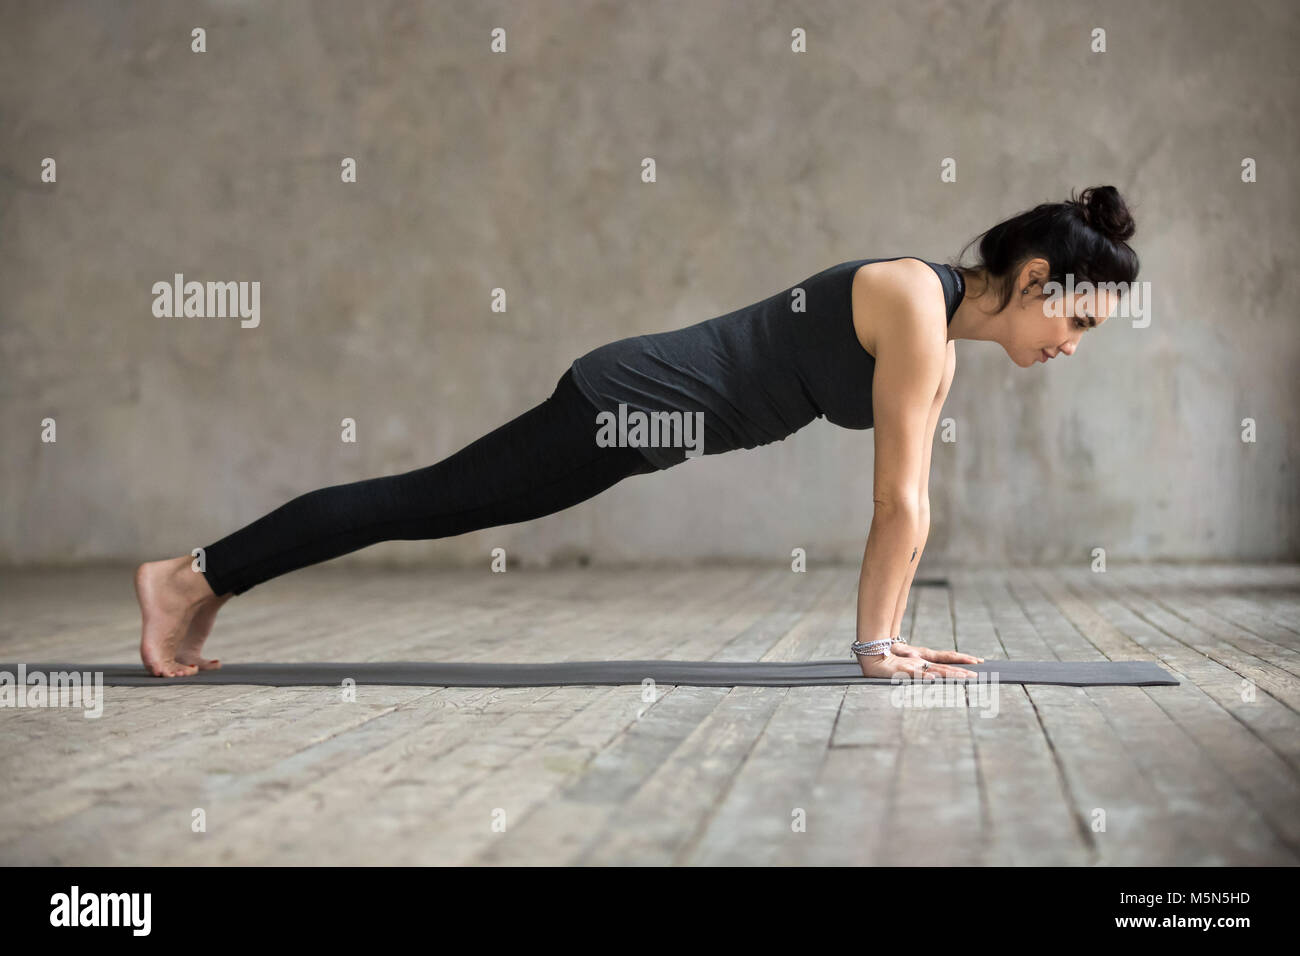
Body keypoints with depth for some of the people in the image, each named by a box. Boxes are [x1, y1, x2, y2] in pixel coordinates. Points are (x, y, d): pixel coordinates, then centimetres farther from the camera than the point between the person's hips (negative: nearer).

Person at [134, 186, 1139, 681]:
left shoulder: (943, 341, 8)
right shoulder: (917, 303, -20)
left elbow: (912, 499, 12)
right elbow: (900, 502, -20)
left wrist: (887, 630, 11)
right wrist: (877, 646, -14)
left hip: (657, 406, 8)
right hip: (632, 399, -8)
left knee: (432, 504, 14)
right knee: (425, 502, 0)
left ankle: (207, 582, 26)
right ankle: (191, 577, 14)